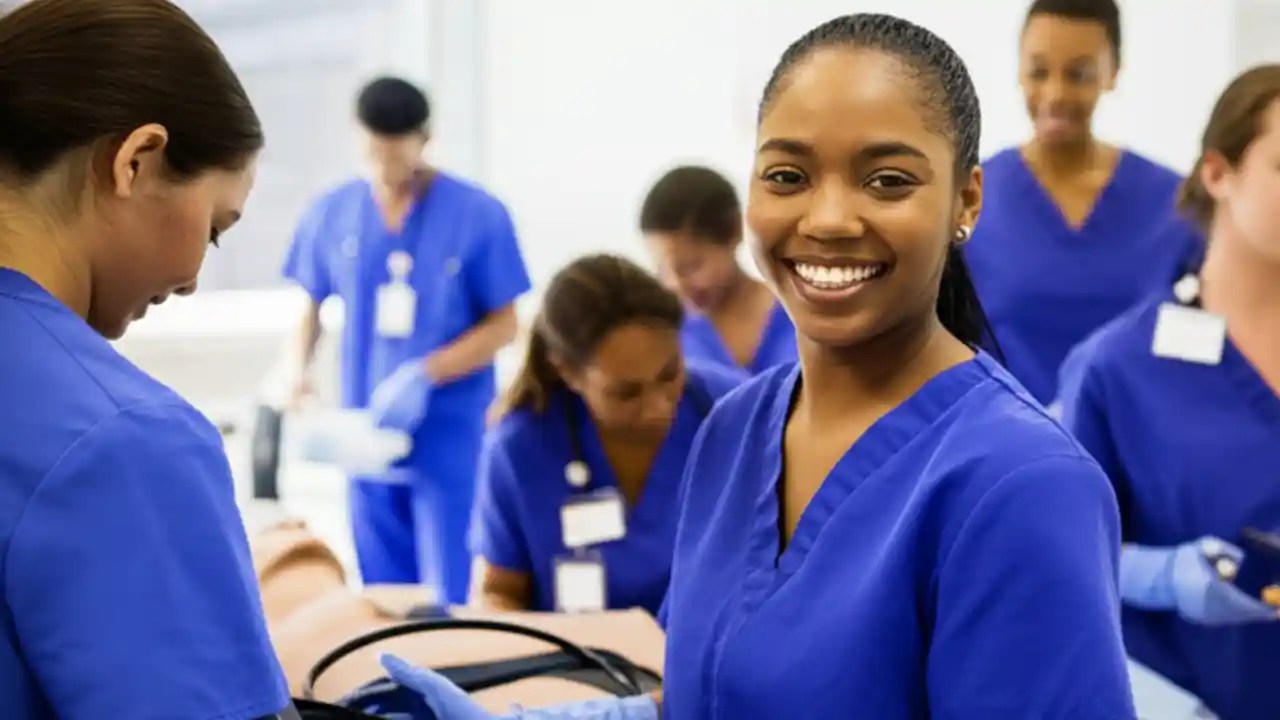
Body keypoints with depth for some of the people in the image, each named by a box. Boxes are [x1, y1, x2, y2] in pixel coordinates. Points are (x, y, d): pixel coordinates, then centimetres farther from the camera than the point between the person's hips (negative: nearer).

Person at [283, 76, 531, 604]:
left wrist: (424, 374, -18)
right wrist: (298, 372, -7)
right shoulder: (332, 214, 1)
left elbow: (503, 326, -5)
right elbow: (311, 305, 12)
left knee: (453, 601, -2)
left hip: (451, 440, -3)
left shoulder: (479, 216, -8)